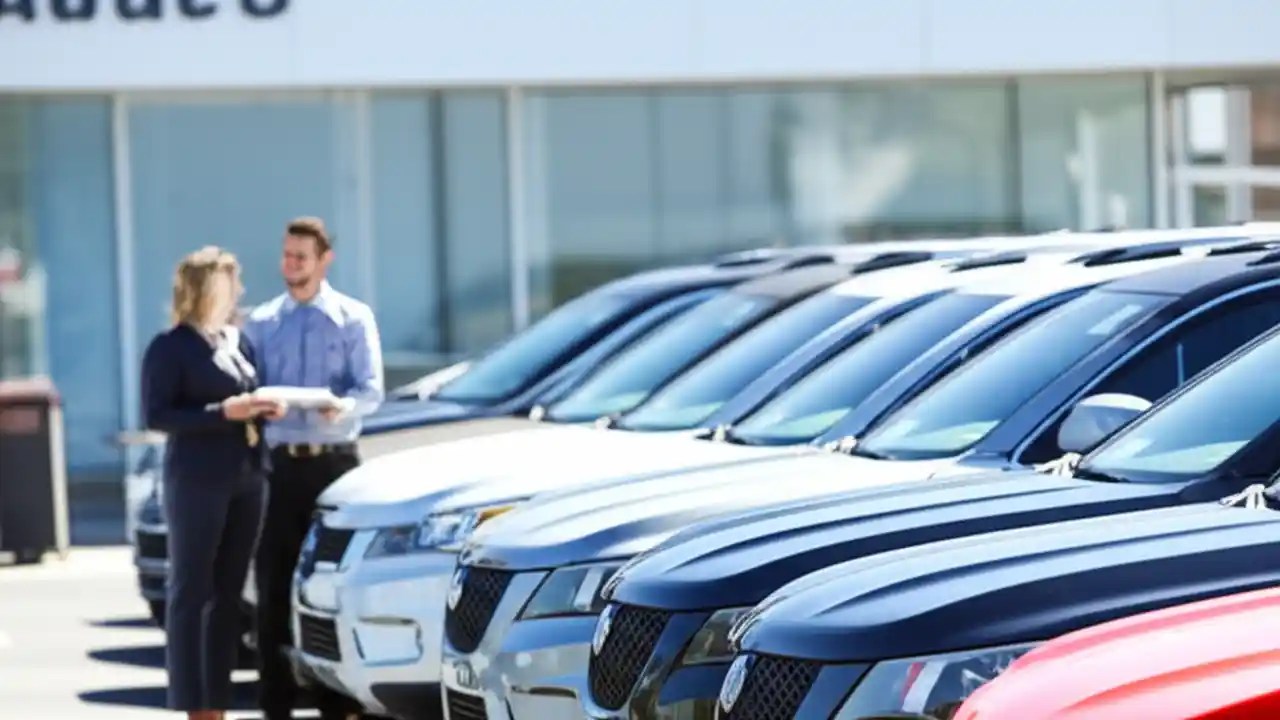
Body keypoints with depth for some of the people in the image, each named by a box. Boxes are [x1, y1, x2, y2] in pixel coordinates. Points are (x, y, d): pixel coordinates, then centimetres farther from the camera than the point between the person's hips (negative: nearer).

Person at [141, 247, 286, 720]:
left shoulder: (239, 342, 15)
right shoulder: (170, 347, -7)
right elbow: (156, 415, -13)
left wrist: (266, 409, 1)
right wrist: (222, 412, -19)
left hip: (247, 477, 7)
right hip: (197, 480, -7)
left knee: (229, 592, 7)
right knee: (191, 591, -3)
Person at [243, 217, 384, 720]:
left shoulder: (353, 319, 6)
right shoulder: (261, 322, 13)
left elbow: (371, 390, -4)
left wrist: (343, 406, -25)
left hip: (335, 462, -2)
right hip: (281, 465, 2)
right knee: (273, 584, -2)